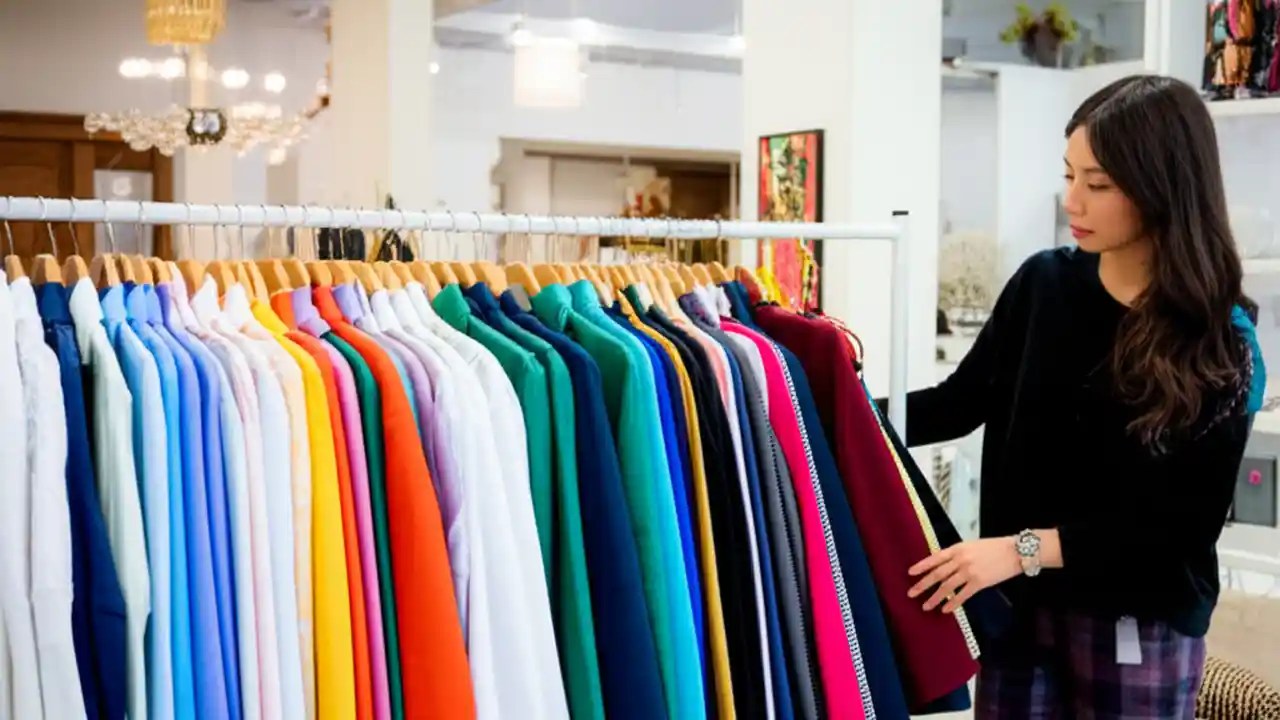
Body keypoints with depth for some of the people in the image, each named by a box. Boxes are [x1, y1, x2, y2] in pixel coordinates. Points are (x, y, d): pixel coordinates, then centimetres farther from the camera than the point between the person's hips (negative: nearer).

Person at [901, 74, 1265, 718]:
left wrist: (1028, 549, -21)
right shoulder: (1043, 283, -3)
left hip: (1142, 632, -3)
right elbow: (962, 402, 7)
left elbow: (1185, 524, -13)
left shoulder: (1222, 342, -11)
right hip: (1021, 606, 3)